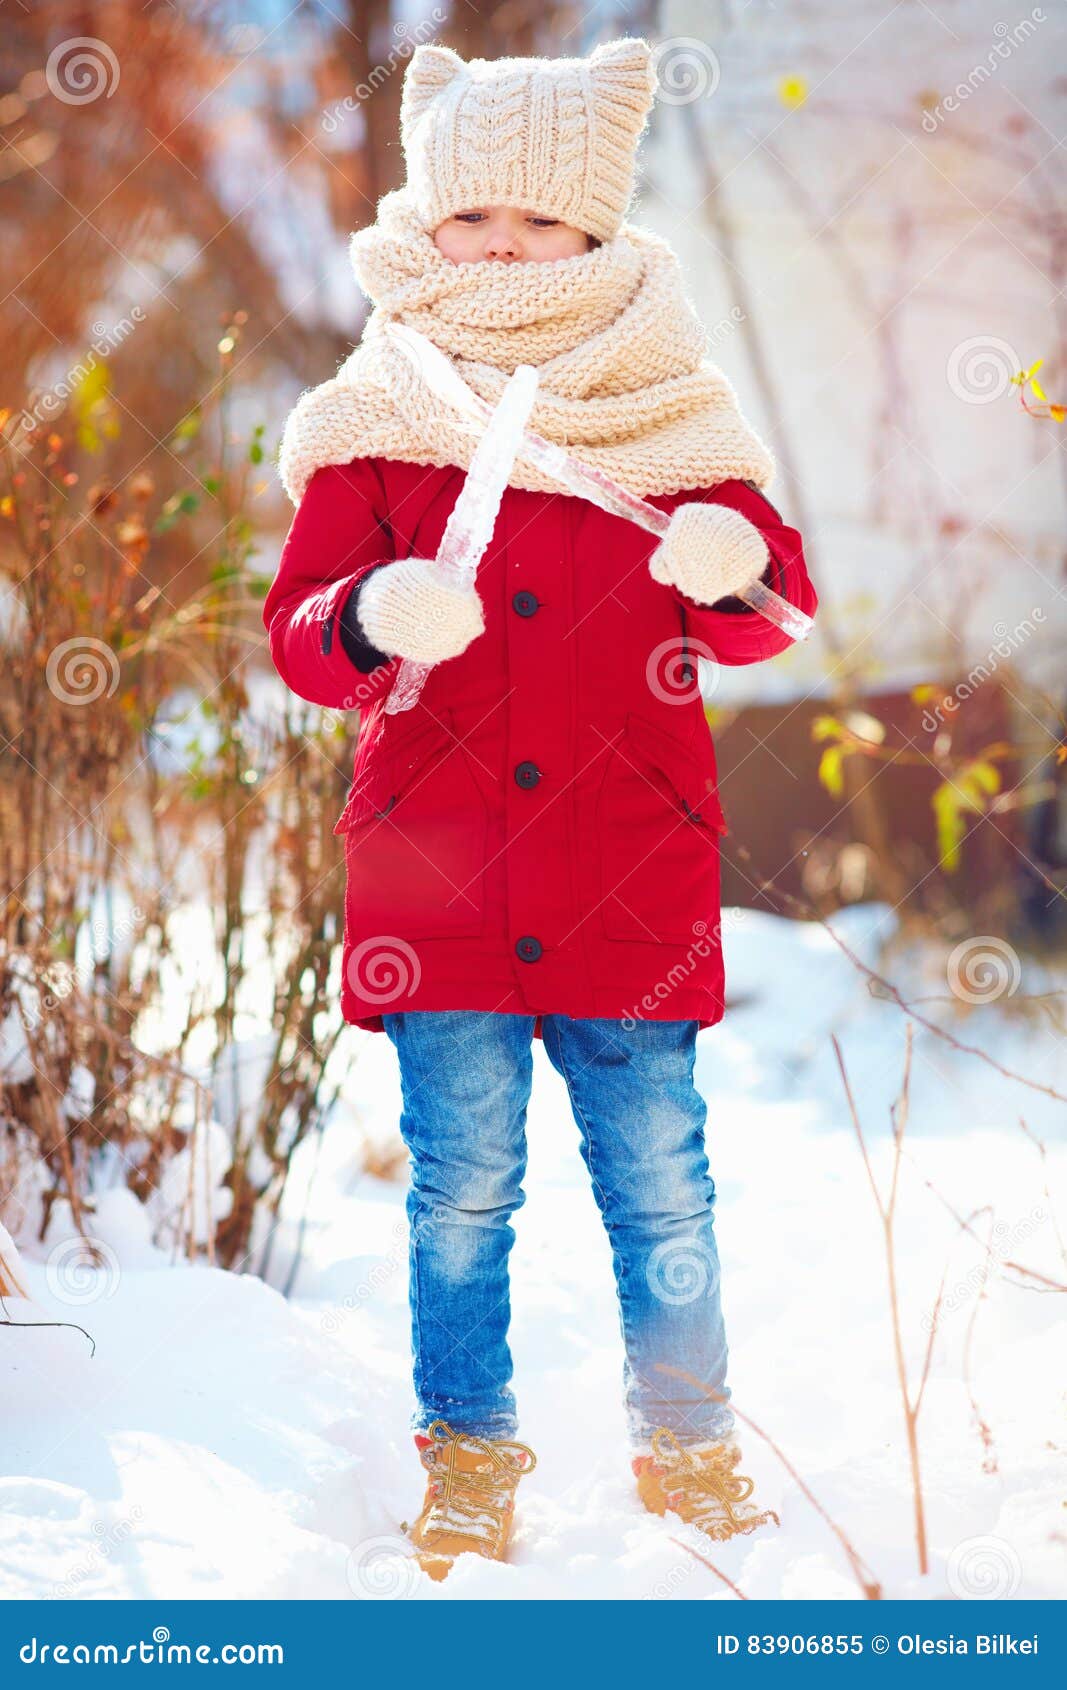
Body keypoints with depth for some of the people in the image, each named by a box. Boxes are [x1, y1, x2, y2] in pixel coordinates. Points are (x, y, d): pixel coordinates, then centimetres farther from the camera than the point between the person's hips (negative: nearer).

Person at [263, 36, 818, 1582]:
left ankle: (688, 1443, 22)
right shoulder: (375, 413, 4)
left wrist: (738, 567, -20)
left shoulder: (666, 408, 6)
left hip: (630, 872, 0)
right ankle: (467, 1455, 22)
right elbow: (299, 627, 1)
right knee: (463, 1180, 4)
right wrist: (373, 617, -22)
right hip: (433, 861, 0)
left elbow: (764, 617, 4)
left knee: (661, 1181, 4)